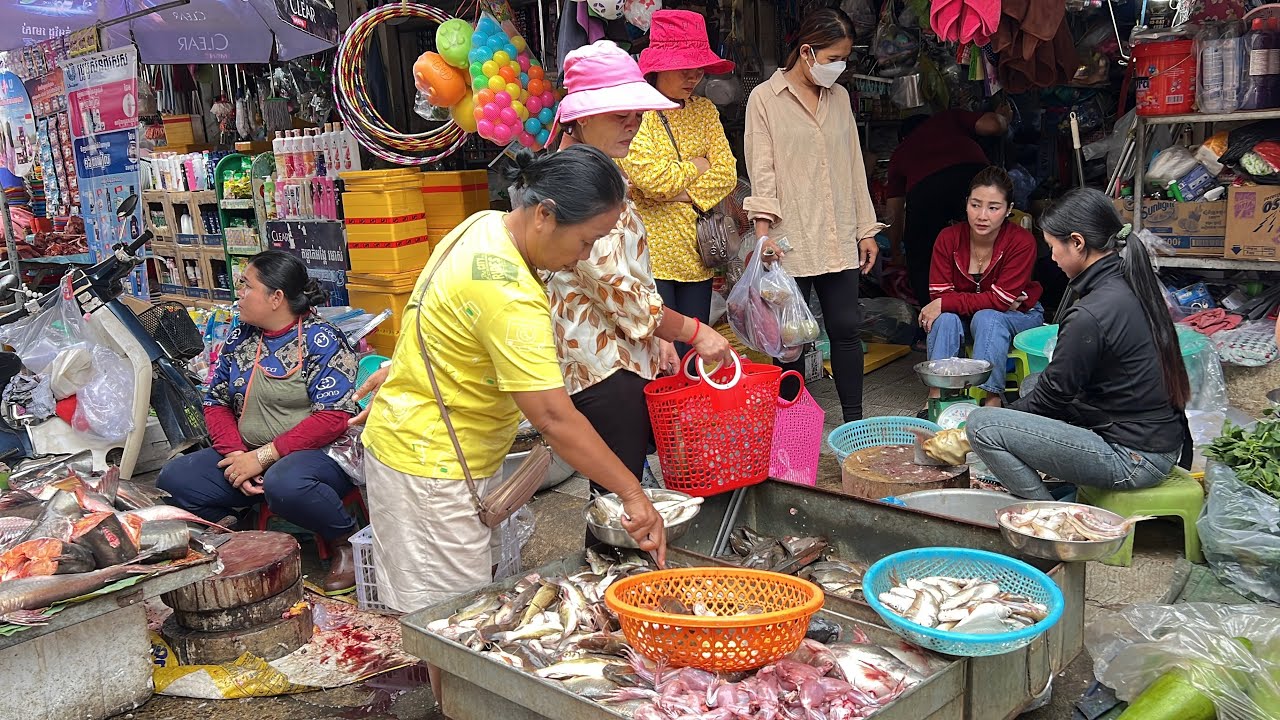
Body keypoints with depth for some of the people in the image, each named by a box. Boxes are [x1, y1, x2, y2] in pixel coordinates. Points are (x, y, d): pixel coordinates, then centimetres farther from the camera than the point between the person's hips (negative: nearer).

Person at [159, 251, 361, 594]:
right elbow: (216, 402, 11)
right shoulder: (240, 337, 10)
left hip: (320, 453, -6)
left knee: (284, 484, -39)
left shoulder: (320, 340, -11)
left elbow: (333, 417, -19)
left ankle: (347, 540, -13)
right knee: (172, 479, -12)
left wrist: (263, 456, -20)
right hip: (247, 454, 7)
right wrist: (236, 453, -9)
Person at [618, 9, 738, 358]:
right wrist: (699, 165, -2)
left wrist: (686, 193, -13)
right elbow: (654, 179, -19)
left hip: (696, 252, 6)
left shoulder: (704, 110, 12)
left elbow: (727, 173, 2)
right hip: (652, 253, -6)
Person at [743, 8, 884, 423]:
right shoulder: (765, 98, -1)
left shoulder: (840, 97, 14)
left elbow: (854, 166, 16)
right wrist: (763, 227, -19)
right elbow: (761, 169, -7)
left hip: (838, 239, 5)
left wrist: (866, 229, 14)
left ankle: (854, 420, 15)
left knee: (846, 327, 6)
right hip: (790, 240, -4)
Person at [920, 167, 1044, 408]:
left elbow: (1000, 299, -25)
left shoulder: (1022, 242, -23)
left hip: (1018, 317, -2)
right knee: (946, 317, -29)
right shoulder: (948, 238, -15)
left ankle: (991, 399, -35)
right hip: (966, 317, 2)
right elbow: (939, 295, -17)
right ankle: (936, 396, -32)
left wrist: (946, 303, -29)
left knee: (987, 318, -34)